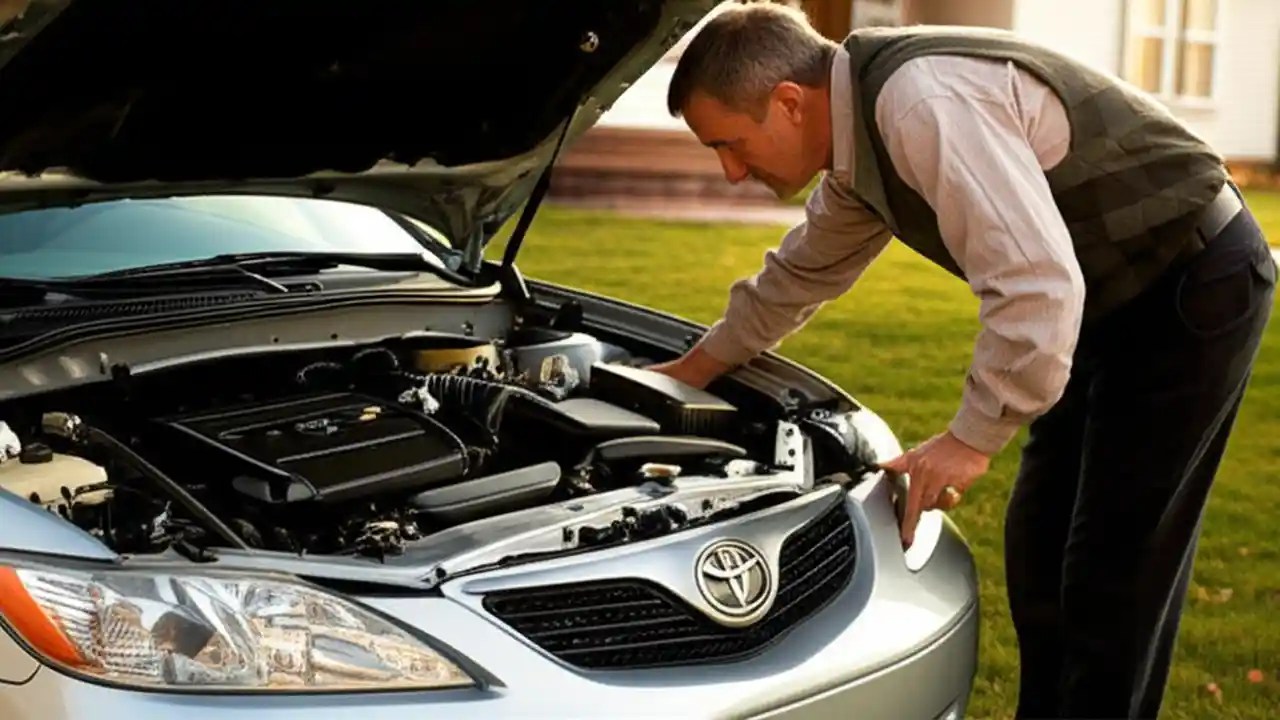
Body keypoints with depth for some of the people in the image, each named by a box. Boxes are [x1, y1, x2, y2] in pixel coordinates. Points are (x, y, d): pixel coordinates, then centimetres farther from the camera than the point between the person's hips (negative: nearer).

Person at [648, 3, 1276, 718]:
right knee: (1040, 548, 13)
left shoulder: (927, 104, -29)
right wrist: (693, 370, 26)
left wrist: (973, 438, -25)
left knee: (1115, 570, -6)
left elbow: (1038, 286, -34)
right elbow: (803, 272, 20)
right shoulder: (860, 136, 3)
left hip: (1194, 285, -10)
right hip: (1115, 299, 10)